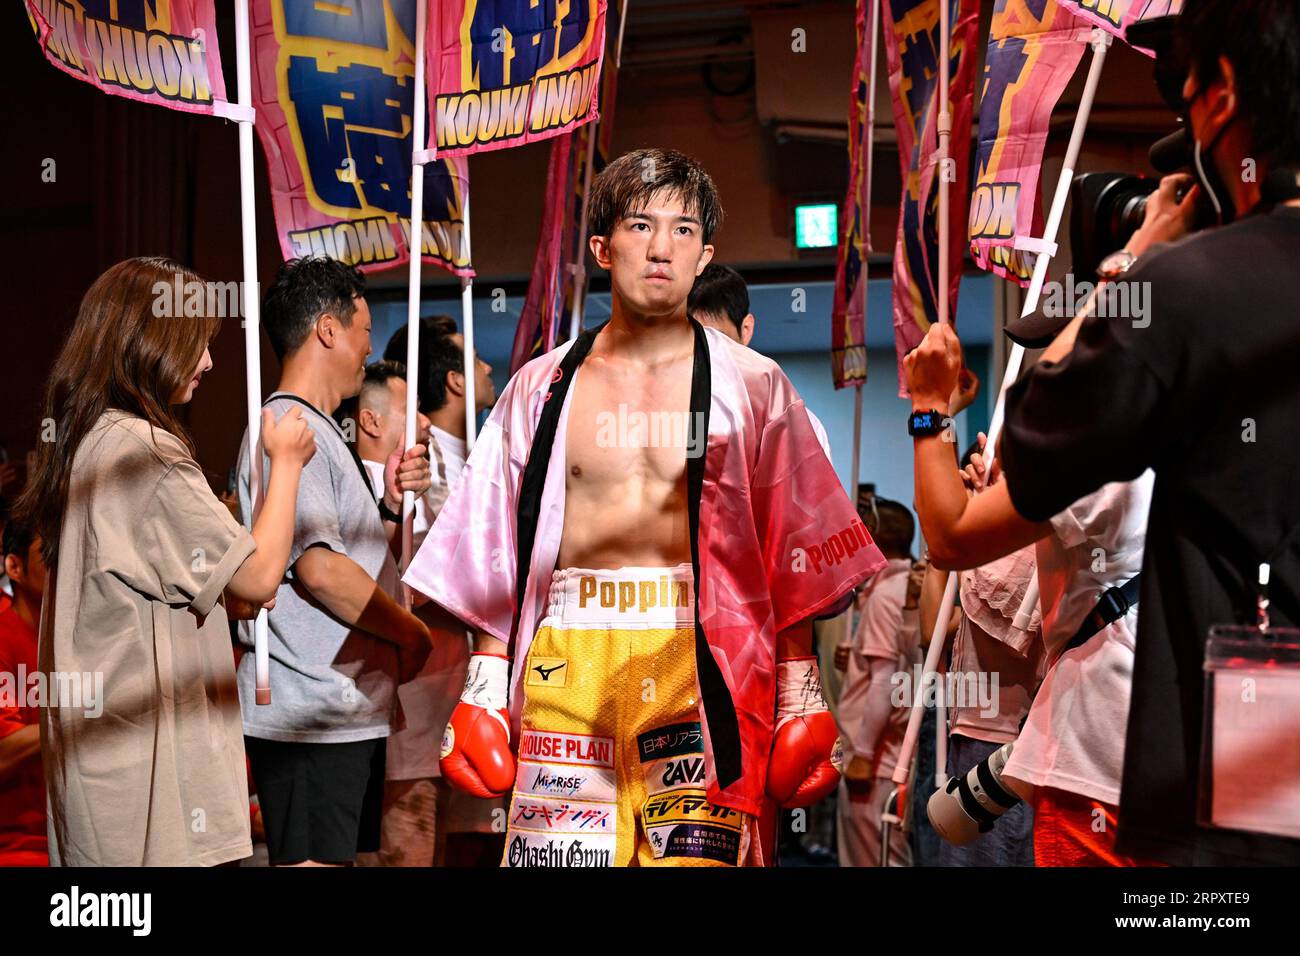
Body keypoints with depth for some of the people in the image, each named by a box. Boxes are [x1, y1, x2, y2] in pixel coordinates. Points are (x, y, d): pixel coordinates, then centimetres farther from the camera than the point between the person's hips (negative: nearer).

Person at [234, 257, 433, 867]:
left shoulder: (318, 430, 21)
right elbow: (320, 569, -22)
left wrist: (389, 502, 5)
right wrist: (411, 633, -11)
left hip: (343, 708, 10)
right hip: (309, 712, -10)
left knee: (336, 857, 13)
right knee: (311, 861, -7)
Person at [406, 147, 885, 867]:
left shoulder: (750, 385, 7)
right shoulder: (541, 387, 11)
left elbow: (794, 562, 6)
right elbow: (497, 557, 12)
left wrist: (800, 702, 2)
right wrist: (484, 691, 7)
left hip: (699, 667, -1)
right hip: (566, 667, 2)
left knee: (696, 852, -8)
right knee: (556, 852, -1)